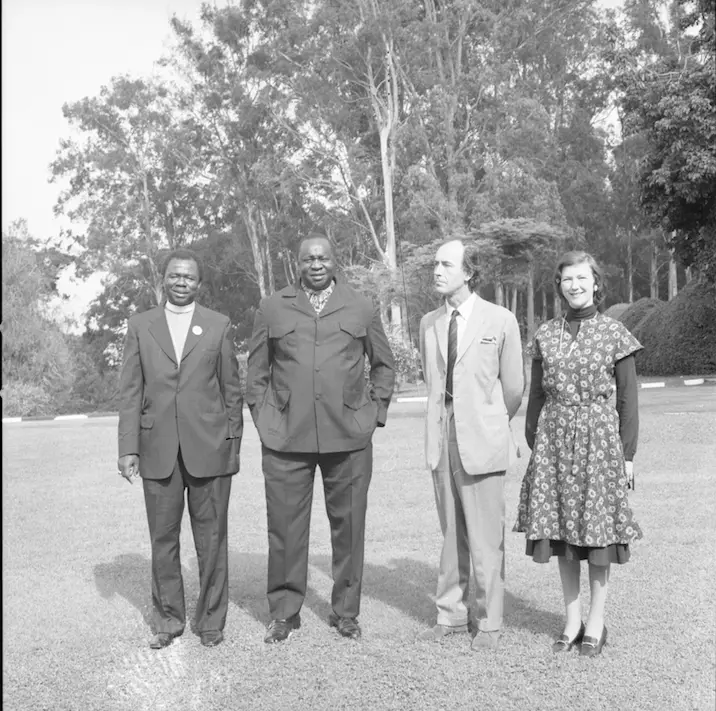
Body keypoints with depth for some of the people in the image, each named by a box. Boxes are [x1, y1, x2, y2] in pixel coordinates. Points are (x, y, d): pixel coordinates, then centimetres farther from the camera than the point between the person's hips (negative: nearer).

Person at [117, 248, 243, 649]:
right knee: (163, 539, 7)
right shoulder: (141, 326, 9)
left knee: (212, 538, 5)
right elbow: (130, 392, 6)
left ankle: (211, 620, 18)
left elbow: (232, 390, 7)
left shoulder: (219, 326, 7)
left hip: (209, 450, -1)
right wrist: (129, 448, -2)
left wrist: (233, 444, 2)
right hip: (158, 451, 1)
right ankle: (169, 620, 21)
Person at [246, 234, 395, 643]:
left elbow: (384, 366, 17)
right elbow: (257, 371, 14)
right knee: (285, 526, 2)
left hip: (348, 438, 1)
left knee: (348, 525, 7)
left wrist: (374, 414, 7)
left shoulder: (362, 309, 9)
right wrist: (263, 417, 4)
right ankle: (285, 612, 17)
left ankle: (346, 611, 21)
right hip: (285, 439, 0)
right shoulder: (273, 309, 9)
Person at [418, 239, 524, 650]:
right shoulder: (429, 323, 9)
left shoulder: (500, 321, -4)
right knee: (452, 534, 12)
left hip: (482, 442, -4)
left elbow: (514, 387, 4)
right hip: (442, 438, 4)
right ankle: (451, 615, 23)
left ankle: (491, 623, 14)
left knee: (486, 538, 1)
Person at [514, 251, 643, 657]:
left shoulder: (615, 334, -1)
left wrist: (628, 454, -2)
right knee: (560, 530, 7)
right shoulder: (546, 335, 7)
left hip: (598, 439, -3)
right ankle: (572, 620, 19)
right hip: (554, 440, 3)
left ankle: (596, 623, 17)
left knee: (598, 529, 3)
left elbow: (627, 399, 0)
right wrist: (533, 444, 9)